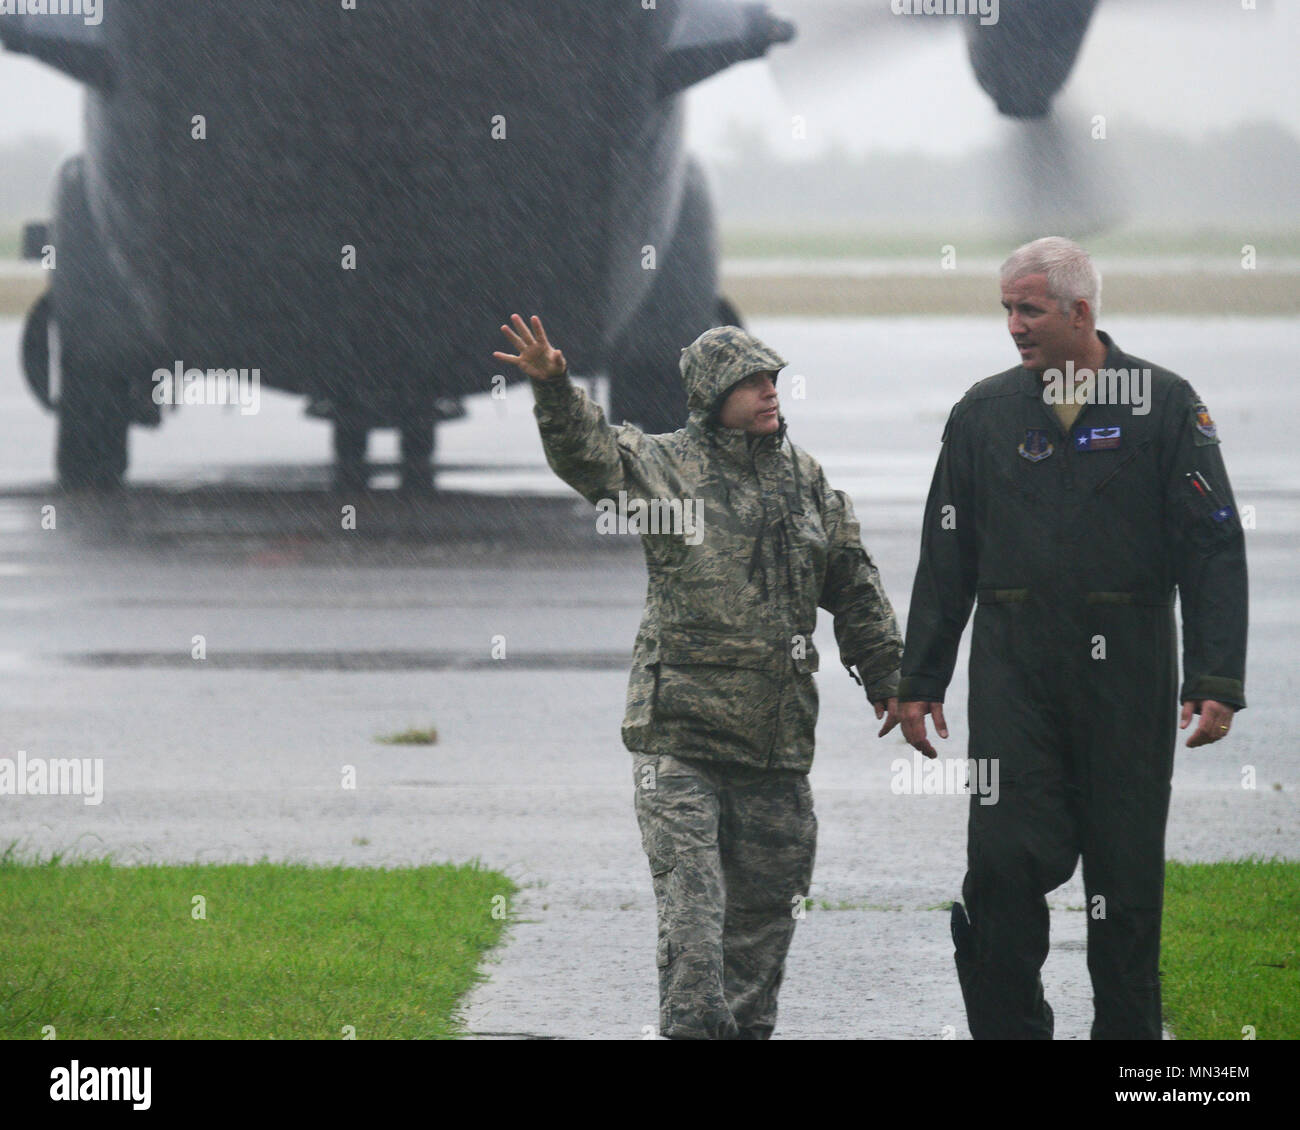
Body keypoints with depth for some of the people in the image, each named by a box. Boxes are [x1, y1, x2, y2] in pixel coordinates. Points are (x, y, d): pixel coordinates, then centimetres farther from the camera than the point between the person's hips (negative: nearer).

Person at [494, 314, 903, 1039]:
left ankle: (748, 1026, 22)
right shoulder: (663, 466, -1)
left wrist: (888, 677, 20)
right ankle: (694, 1026, -8)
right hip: (679, 737, -5)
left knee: (768, 897, 10)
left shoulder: (804, 478, 13)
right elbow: (586, 451, -18)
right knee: (689, 897, -10)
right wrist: (554, 388, -36)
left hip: (777, 736, 5)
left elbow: (853, 587, 19)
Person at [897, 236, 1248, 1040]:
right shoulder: (985, 413, 9)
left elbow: (1214, 551, -2)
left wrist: (1217, 682, -10)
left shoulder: (1165, 406, 1)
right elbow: (946, 560, 13)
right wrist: (919, 682, 10)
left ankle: (1129, 1029, 14)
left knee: (1127, 875, 4)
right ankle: (1007, 1025, -2)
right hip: (1015, 671, 1)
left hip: (1127, 671, -1)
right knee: (1004, 860, -10)